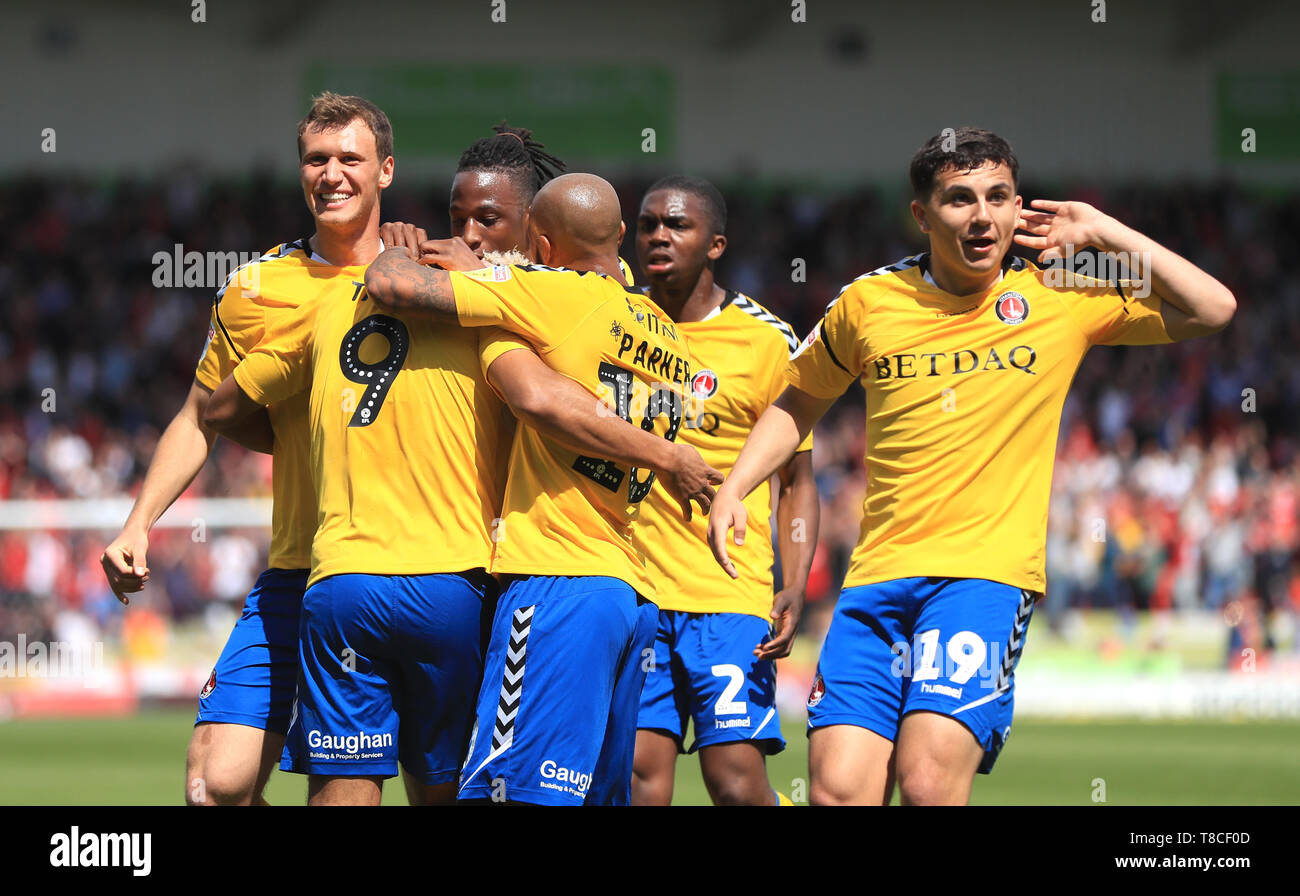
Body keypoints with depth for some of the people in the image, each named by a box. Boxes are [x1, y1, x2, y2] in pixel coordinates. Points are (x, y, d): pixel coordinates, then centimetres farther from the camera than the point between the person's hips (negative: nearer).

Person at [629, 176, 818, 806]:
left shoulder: (767, 341, 1)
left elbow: (797, 480, 4)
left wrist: (794, 590, -7)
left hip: (730, 594, -3)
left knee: (737, 778, -11)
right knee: (638, 772, -4)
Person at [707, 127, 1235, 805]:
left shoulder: (1060, 302, 5)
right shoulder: (868, 303, 9)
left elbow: (1213, 309, 2)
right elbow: (799, 403, 25)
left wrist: (1103, 234, 2)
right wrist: (732, 489, 13)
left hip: (988, 573, -2)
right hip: (879, 573, 2)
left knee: (928, 780, -23)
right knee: (837, 789, -11)